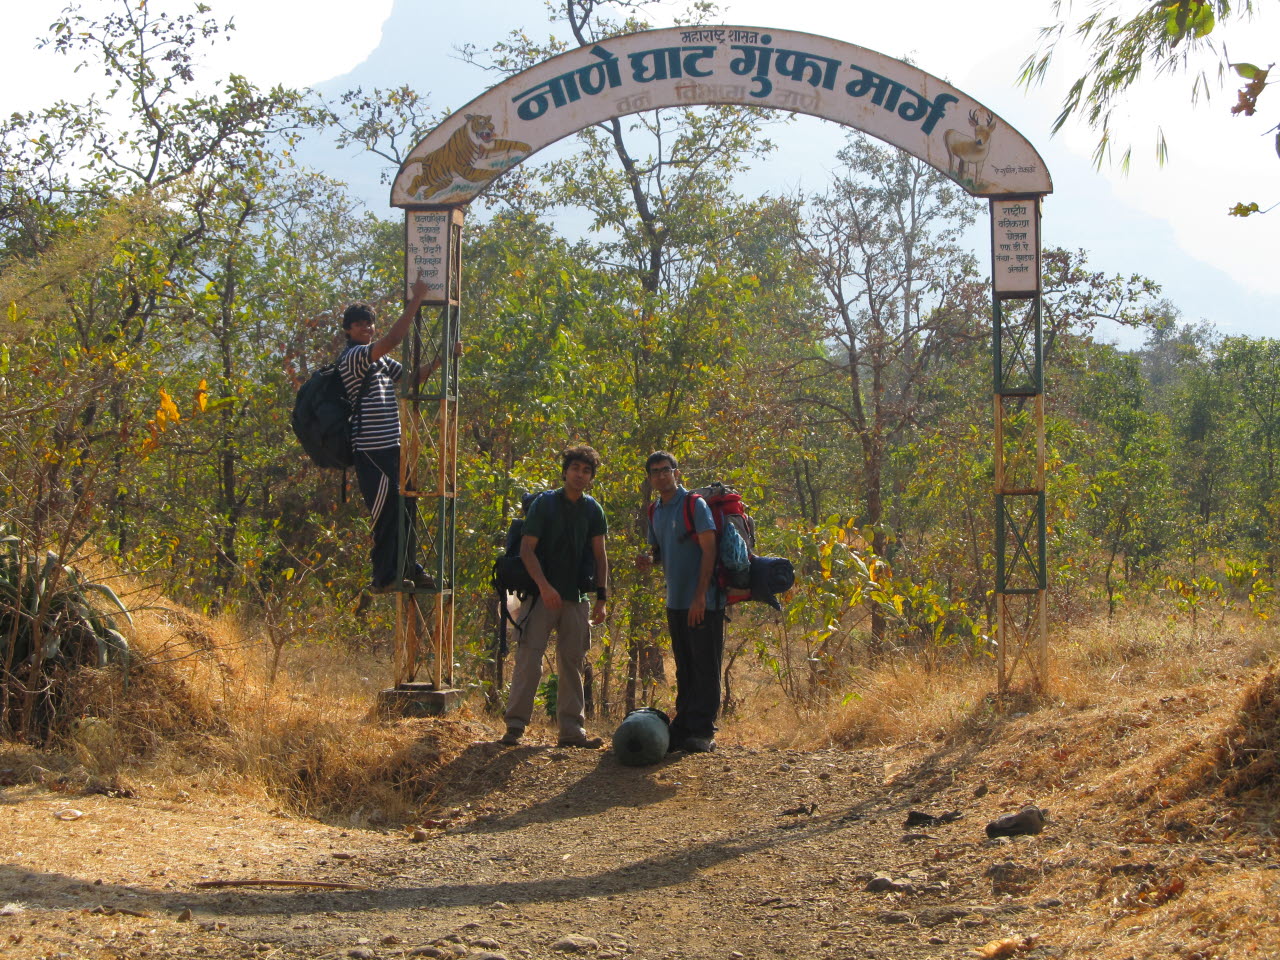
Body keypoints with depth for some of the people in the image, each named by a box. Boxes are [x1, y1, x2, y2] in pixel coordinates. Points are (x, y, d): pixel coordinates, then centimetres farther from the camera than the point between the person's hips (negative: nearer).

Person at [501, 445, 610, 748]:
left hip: (575, 598, 5)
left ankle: (571, 730, 12)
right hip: (542, 595, -4)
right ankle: (514, 725, -4)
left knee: (572, 664, 7)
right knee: (529, 660, -9)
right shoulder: (544, 504, -5)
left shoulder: (592, 510, 7)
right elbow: (526, 549, -9)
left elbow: (599, 556, 12)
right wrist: (544, 586, -19)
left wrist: (601, 598, 6)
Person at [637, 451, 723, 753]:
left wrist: (700, 596, -20)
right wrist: (649, 559, -3)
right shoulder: (656, 512, 13)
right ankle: (683, 728, 16)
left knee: (704, 668, -5)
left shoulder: (695, 505, -9)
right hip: (676, 602, 8)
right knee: (684, 669, 12)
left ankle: (703, 732, -4)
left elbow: (709, 550, -14)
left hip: (702, 603, -8)